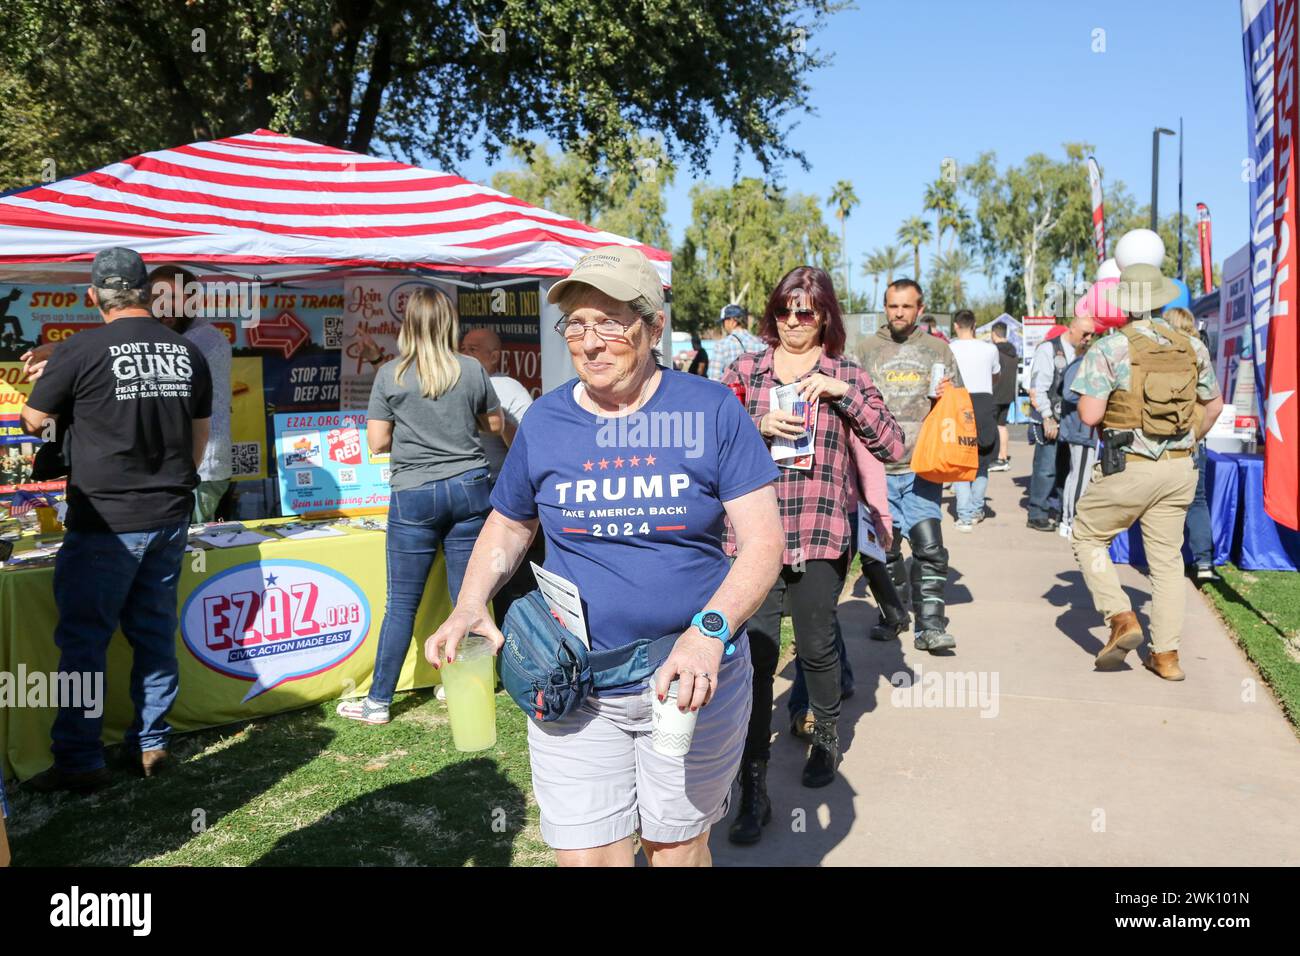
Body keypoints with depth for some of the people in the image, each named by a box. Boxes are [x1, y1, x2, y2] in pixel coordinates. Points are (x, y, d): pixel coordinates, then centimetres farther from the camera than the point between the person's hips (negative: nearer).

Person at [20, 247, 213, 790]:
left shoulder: (80, 353, -12)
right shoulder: (188, 353, 3)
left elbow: (34, 422, 1)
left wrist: (45, 380, 21)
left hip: (105, 523, -5)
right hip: (170, 517, 5)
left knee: (83, 638, 6)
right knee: (155, 631, 14)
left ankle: (79, 761, 13)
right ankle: (151, 745, 23)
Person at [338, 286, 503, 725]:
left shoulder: (390, 375, -5)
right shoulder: (472, 370, 0)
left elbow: (377, 443, -3)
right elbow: (494, 424, 13)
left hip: (415, 495, -2)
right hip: (469, 488, 2)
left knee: (402, 603, 4)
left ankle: (378, 701, 13)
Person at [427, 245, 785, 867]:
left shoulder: (712, 410, -7)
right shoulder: (544, 421, 1)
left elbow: (763, 538, -10)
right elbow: (507, 527, 14)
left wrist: (710, 631, -26)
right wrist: (469, 605, -5)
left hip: (694, 677, -1)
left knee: (676, 850, 16)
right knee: (586, 855, 3)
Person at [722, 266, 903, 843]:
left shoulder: (846, 375, 6)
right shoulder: (745, 369, 7)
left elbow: (893, 447, -2)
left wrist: (843, 394, -12)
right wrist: (757, 428, -13)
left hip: (821, 534, 0)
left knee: (816, 647, 12)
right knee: (755, 653, -4)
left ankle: (826, 737, 43)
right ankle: (753, 791, 5)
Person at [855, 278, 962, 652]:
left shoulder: (938, 349, 11)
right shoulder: (867, 349, 10)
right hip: (877, 466, 1)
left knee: (929, 547, -9)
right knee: (883, 548, 9)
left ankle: (930, 625, -2)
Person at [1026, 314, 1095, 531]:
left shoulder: (1079, 354, 14)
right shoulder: (1048, 349, -5)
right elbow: (1038, 387, -10)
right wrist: (1047, 418, -14)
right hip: (1049, 421, -6)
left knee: (1064, 467, 8)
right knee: (1046, 468, -6)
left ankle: (1054, 510, 18)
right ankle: (1037, 515, 2)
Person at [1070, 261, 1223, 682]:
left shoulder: (1109, 349, -11)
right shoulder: (1192, 347, 6)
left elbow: (1089, 415, -17)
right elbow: (1214, 404, 16)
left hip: (1128, 468, -5)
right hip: (1180, 469, 5)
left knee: (1088, 537, 15)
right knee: (1167, 557, 13)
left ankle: (1122, 617, 1)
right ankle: (1167, 655, 17)